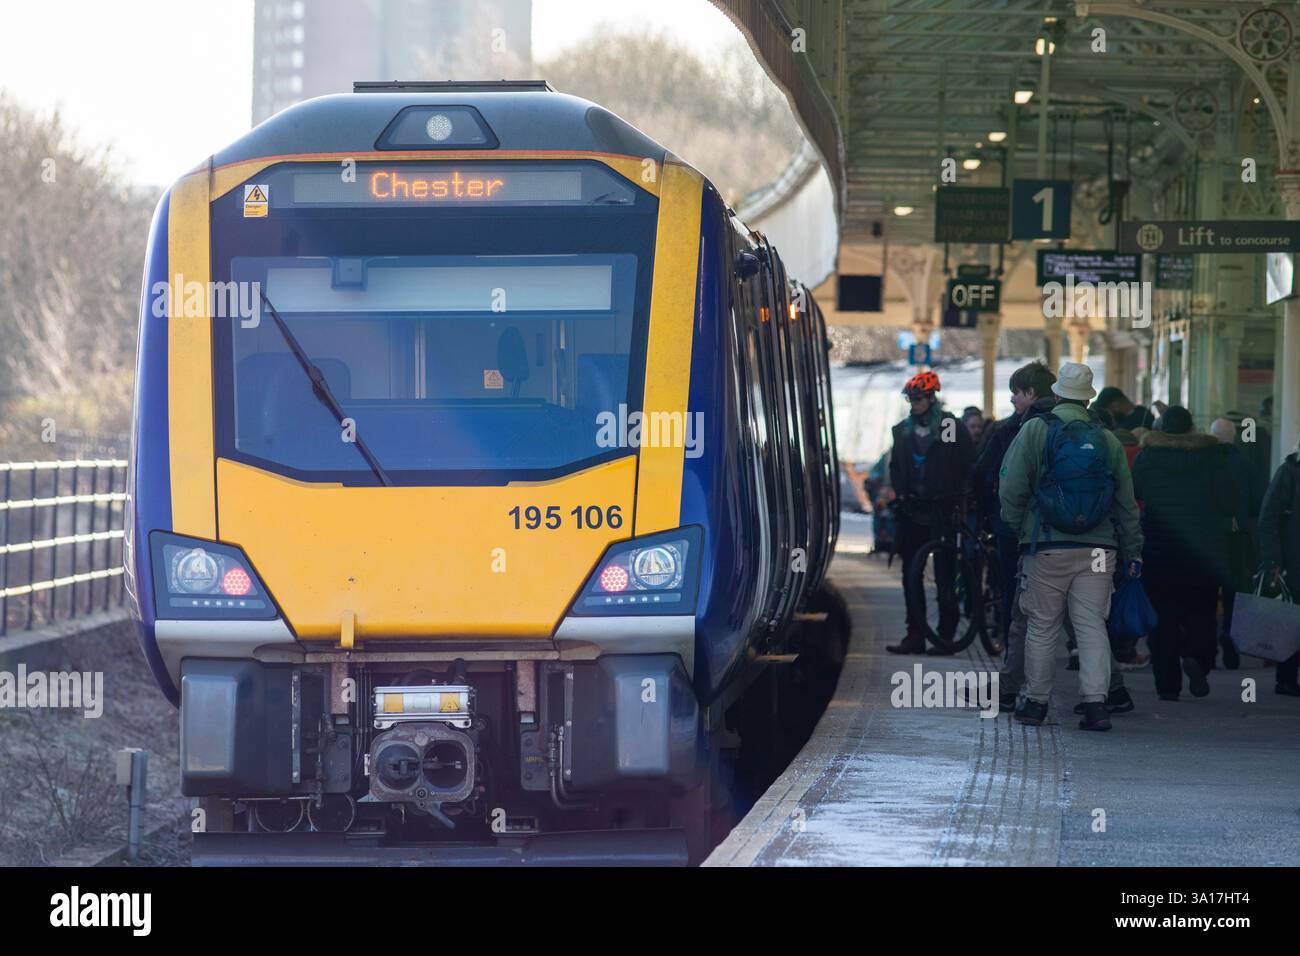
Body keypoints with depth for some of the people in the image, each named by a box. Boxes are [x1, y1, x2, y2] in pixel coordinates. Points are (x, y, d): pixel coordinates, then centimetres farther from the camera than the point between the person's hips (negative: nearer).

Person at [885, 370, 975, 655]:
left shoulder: (952, 428, -3)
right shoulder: (903, 430, 12)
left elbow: (969, 466, 0)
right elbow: (895, 465, 21)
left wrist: (956, 496, -6)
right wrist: (900, 491, 6)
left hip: (941, 511, -5)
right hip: (911, 511, 5)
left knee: (944, 575, -2)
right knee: (910, 574, 4)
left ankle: (946, 634, 1)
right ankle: (915, 634, 8)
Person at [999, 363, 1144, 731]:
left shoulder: (1035, 431, -2)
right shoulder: (1107, 441, 7)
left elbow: (1011, 487, -7)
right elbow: (1127, 502, 11)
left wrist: (1015, 526, 9)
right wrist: (1133, 550, 18)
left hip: (1046, 548, -2)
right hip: (1097, 548, 2)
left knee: (1041, 625, 7)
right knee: (1092, 625, 3)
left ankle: (1035, 701, 14)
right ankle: (1095, 702, -7)